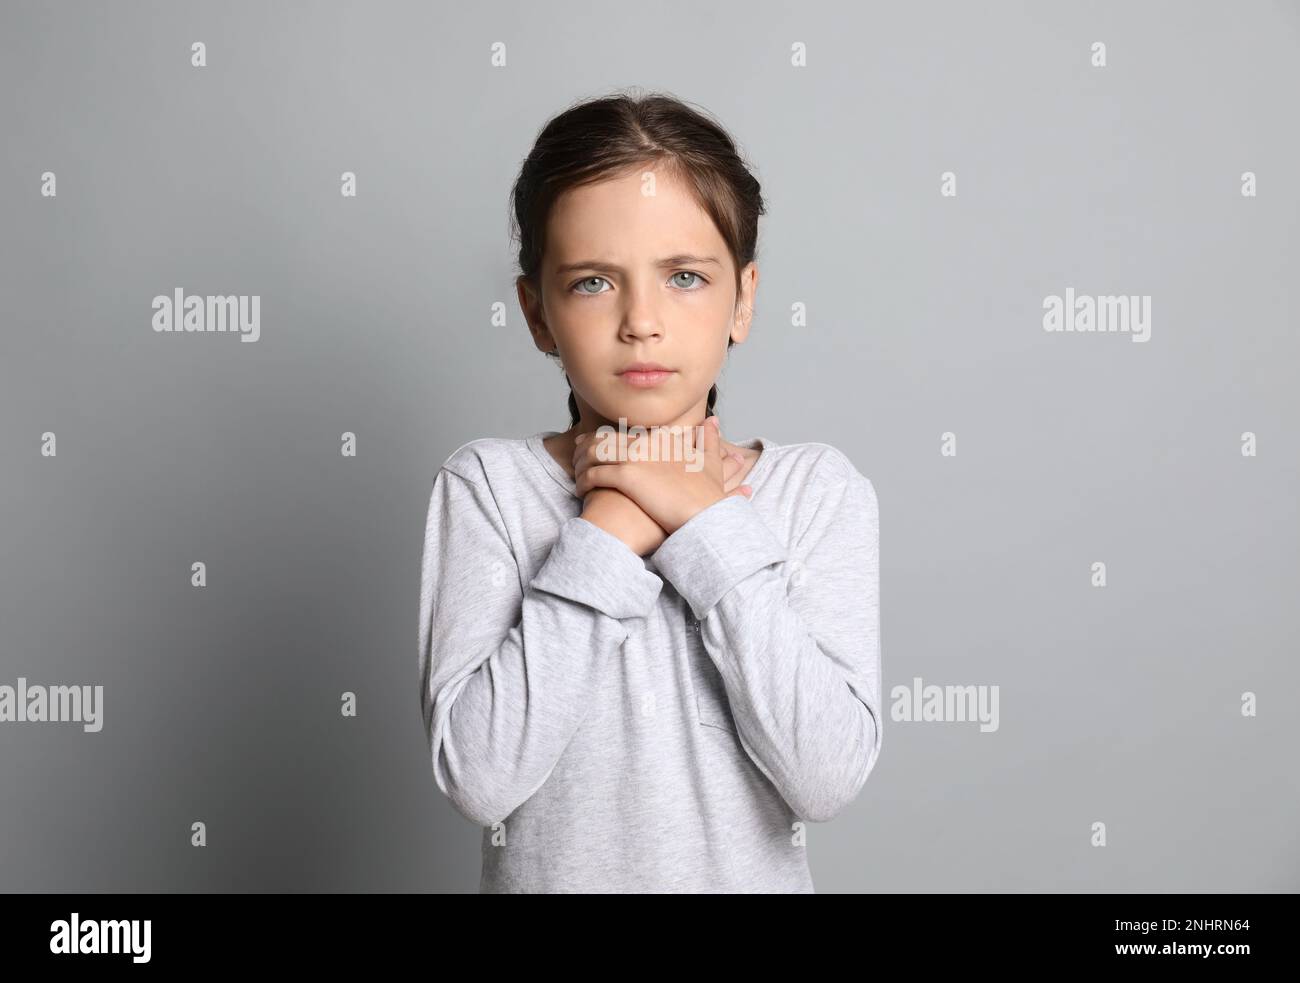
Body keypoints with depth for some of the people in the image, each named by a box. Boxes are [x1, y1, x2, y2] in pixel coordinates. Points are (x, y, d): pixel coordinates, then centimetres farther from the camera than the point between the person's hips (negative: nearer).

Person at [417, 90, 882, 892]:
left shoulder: (822, 491, -10)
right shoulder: (487, 486, -12)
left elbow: (829, 777, -19)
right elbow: (477, 776, -21)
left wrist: (712, 524, -21)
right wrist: (608, 532, -23)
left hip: (750, 873, 1)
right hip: (548, 873, -1)